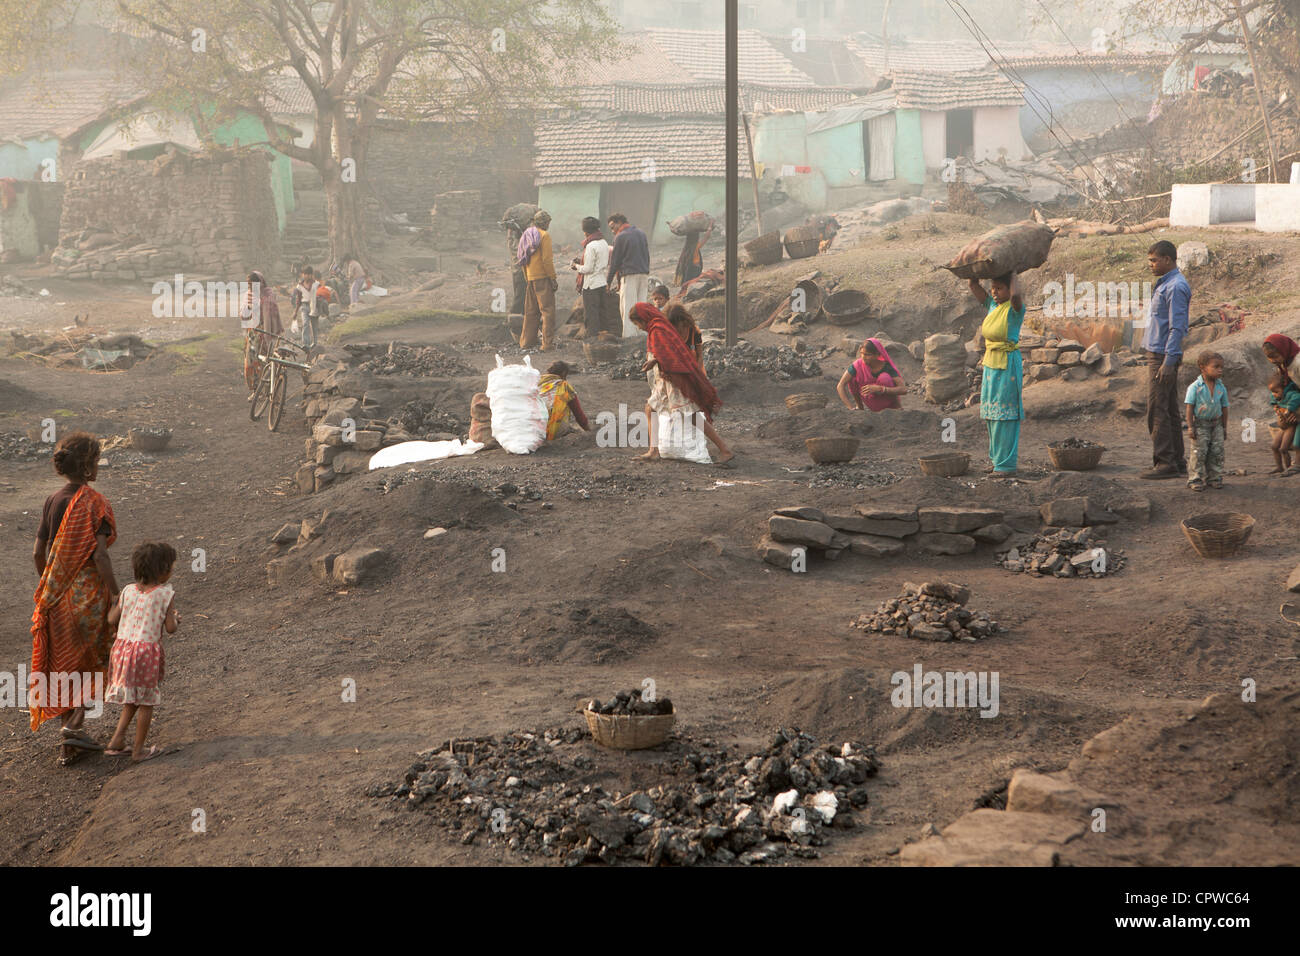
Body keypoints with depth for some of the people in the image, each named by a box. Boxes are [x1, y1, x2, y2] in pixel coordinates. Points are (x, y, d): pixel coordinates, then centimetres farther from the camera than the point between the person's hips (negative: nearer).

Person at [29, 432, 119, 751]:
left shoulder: (52, 501, 4)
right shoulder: (94, 504, -15)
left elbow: (38, 552, 7)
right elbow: (100, 554, -20)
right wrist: (115, 595, -14)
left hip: (57, 590, 6)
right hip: (88, 588, -6)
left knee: (64, 658, 16)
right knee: (91, 659, 5)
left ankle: (69, 722, 22)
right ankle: (73, 724, -3)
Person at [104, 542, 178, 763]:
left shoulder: (128, 591, 1)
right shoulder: (166, 594, -10)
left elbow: (112, 619, 1)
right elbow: (170, 628, -10)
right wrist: (176, 619, 11)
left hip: (123, 648, 4)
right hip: (148, 651, -4)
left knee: (132, 698, 22)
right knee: (146, 702, 10)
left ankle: (117, 740, 13)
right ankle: (138, 750, 15)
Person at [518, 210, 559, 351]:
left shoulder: (527, 235, 14)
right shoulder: (544, 235, -11)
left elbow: (522, 259, 17)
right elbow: (546, 259, -17)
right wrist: (553, 278, -12)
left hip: (531, 277, 8)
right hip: (543, 277, -8)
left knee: (531, 310, 14)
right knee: (548, 309, -6)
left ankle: (527, 341, 17)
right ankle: (548, 343, -10)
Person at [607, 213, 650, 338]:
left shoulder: (621, 237, -7)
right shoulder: (642, 234, 15)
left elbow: (615, 261, -5)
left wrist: (608, 281, 1)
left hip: (629, 276, -7)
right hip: (644, 275, 7)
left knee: (627, 308, -6)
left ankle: (629, 336, -12)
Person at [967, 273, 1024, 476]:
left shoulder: (1015, 308, -12)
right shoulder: (992, 305, 9)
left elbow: (1015, 295, -35)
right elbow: (974, 286, 15)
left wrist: (1013, 275, -18)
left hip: (1008, 366, -8)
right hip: (991, 364, 8)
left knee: (1005, 414, -8)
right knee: (992, 414, 12)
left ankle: (1007, 465, -6)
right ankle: (996, 459, 21)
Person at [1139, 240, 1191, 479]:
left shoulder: (1176, 287, -15)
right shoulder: (1165, 284, 16)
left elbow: (1177, 327, -20)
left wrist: (1168, 362, -23)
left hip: (1163, 356, -10)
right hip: (1158, 354, 10)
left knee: (1158, 411, -9)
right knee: (1170, 410, 12)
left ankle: (1165, 462, -8)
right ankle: (1178, 461, 16)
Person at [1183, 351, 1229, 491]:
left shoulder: (1221, 388, 0)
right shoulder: (1195, 387, -13)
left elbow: (1224, 408, 8)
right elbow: (1189, 407, -11)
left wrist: (1224, 427, 10)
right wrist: (1190, 427, -14)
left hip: (1216, 424, 4)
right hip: (1200, 424, -4)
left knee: (1217, 451, 4)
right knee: (1199, 452, -4)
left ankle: (1215, 477, 16)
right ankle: (1196, 478, 3)